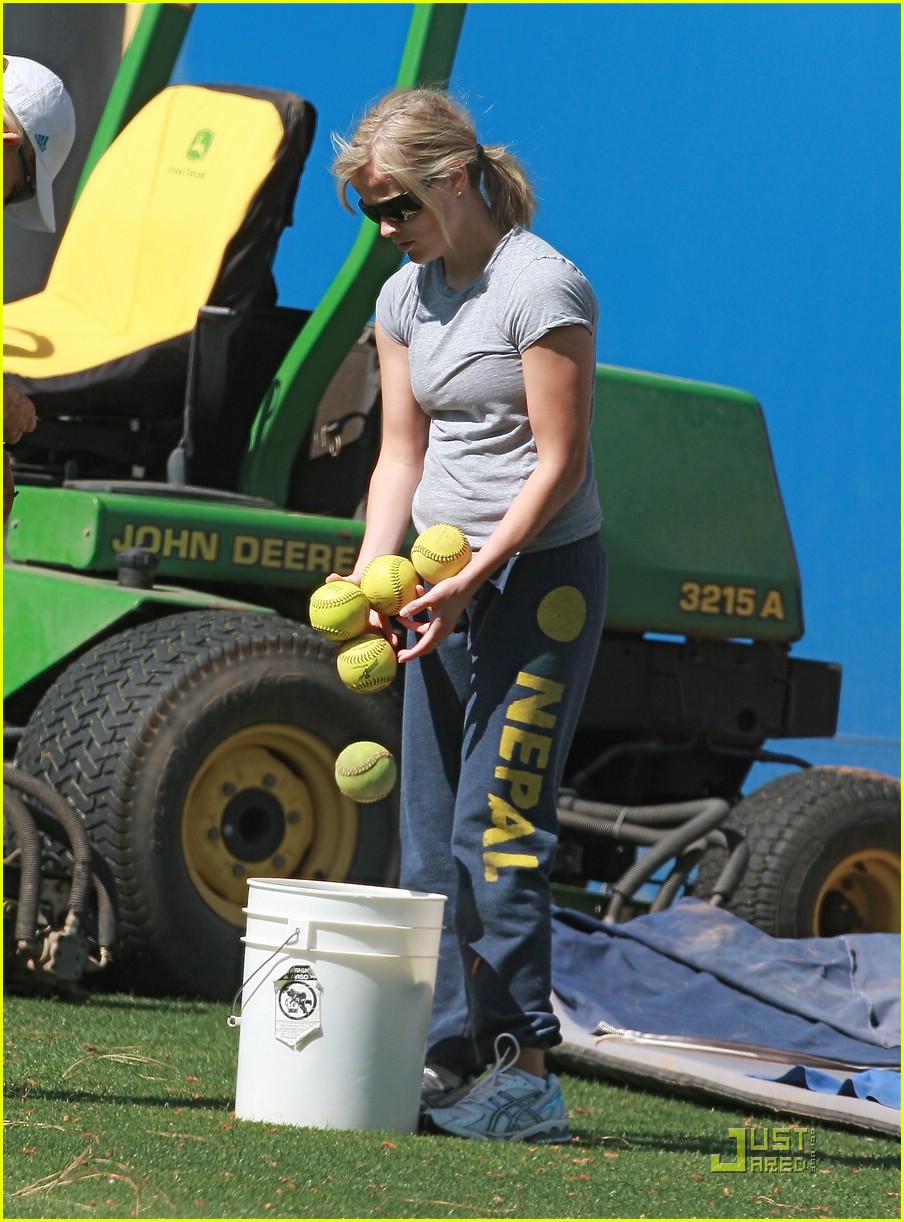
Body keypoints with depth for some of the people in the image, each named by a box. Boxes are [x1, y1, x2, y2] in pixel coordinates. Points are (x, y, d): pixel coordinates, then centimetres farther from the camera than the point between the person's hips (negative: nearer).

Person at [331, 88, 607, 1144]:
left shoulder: (542, 288, -13)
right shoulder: (406, 296, 10)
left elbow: (558, 465, -15)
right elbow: (402, 455, 11)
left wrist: (469, 579, -20)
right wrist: (370, 578, -4)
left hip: (542, 577, -8)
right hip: (448, 583, 8)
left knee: (496, 830, -12)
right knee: (430, 839, 6)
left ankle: (526, 1073, -8)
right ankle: (451, 1062, 10)